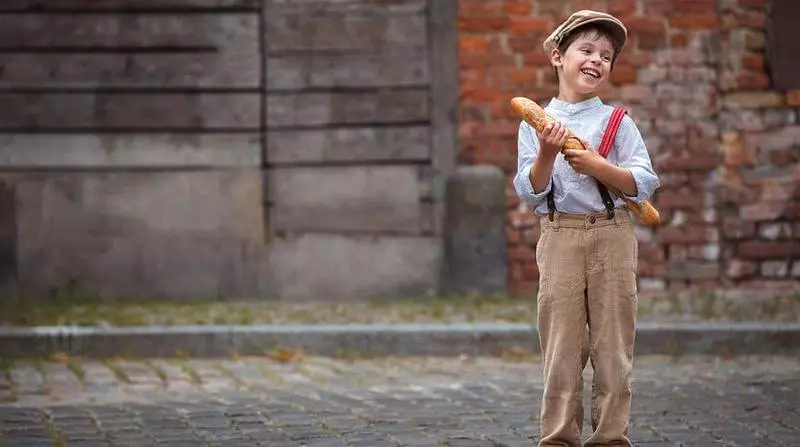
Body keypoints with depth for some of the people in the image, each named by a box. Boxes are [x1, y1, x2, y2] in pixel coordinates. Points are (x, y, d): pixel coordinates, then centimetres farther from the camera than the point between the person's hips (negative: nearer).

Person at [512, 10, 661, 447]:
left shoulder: (617, 121, 4)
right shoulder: (535, 125, 6)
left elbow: (644, 183, -3)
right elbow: (530, 192, 1)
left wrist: (596, 165, -14)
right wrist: (546, 153, -15)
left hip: (613, 236, 0)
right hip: (559, 237, 0)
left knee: (612, 344, 1)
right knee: (561, 346, 0)